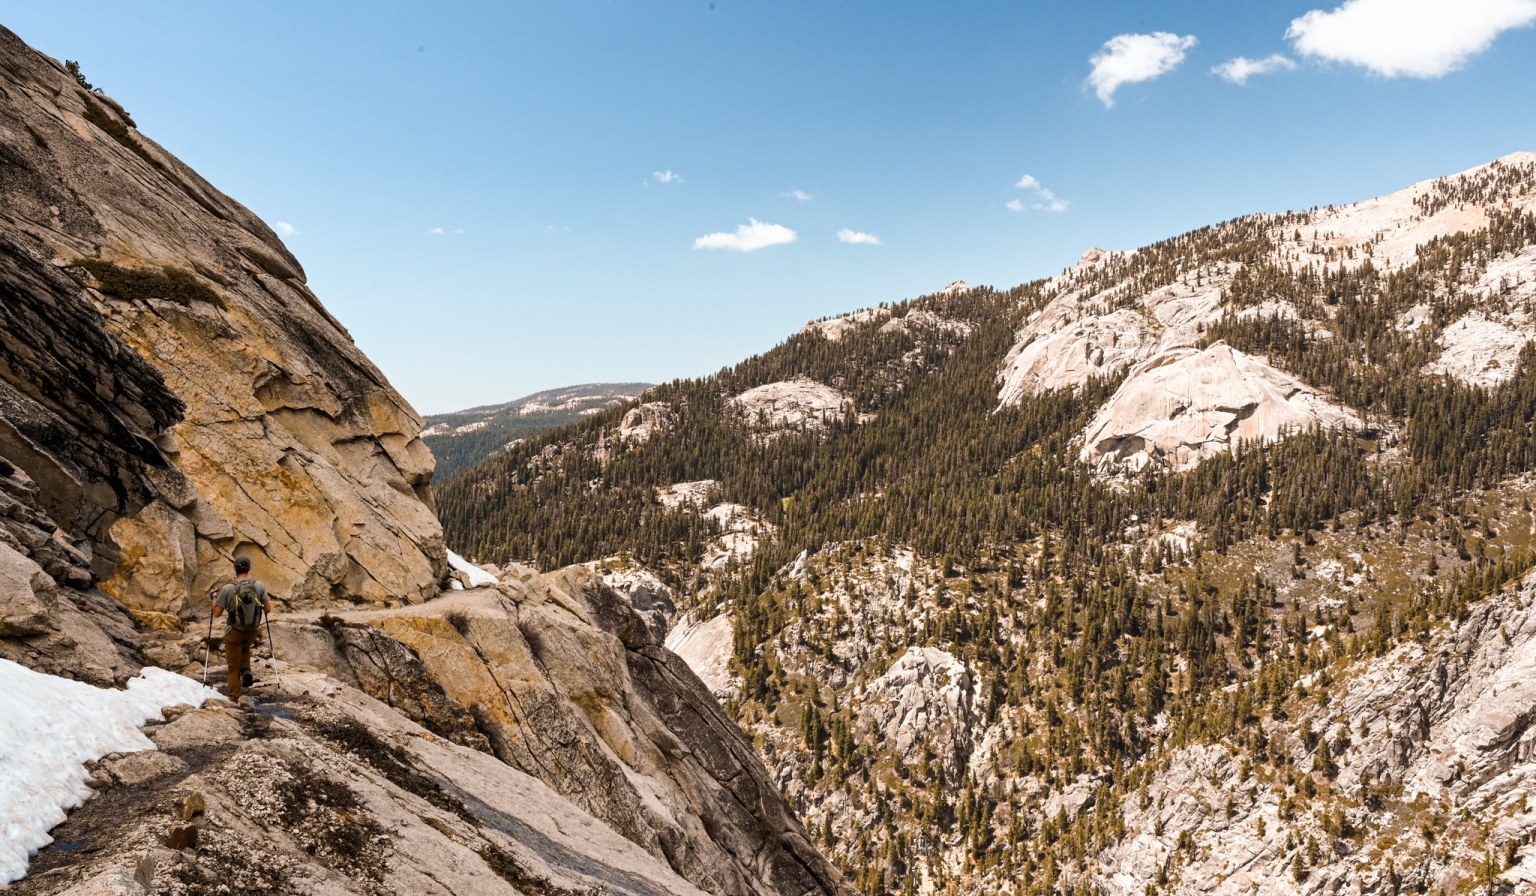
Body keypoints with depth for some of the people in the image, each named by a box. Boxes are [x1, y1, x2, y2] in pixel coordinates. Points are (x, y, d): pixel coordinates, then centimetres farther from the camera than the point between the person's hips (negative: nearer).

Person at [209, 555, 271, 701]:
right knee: (245, 648, 35)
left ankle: (234, 699, 13)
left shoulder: (227, 589, -13)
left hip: (234, 632, -2)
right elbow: (268, 609, -2)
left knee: (234, 668, 12)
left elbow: (216, 613, -5)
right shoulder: (259, 585, -9)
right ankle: (246, 670, 11)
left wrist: (214, 598, 11)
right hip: (253, 632, 2)